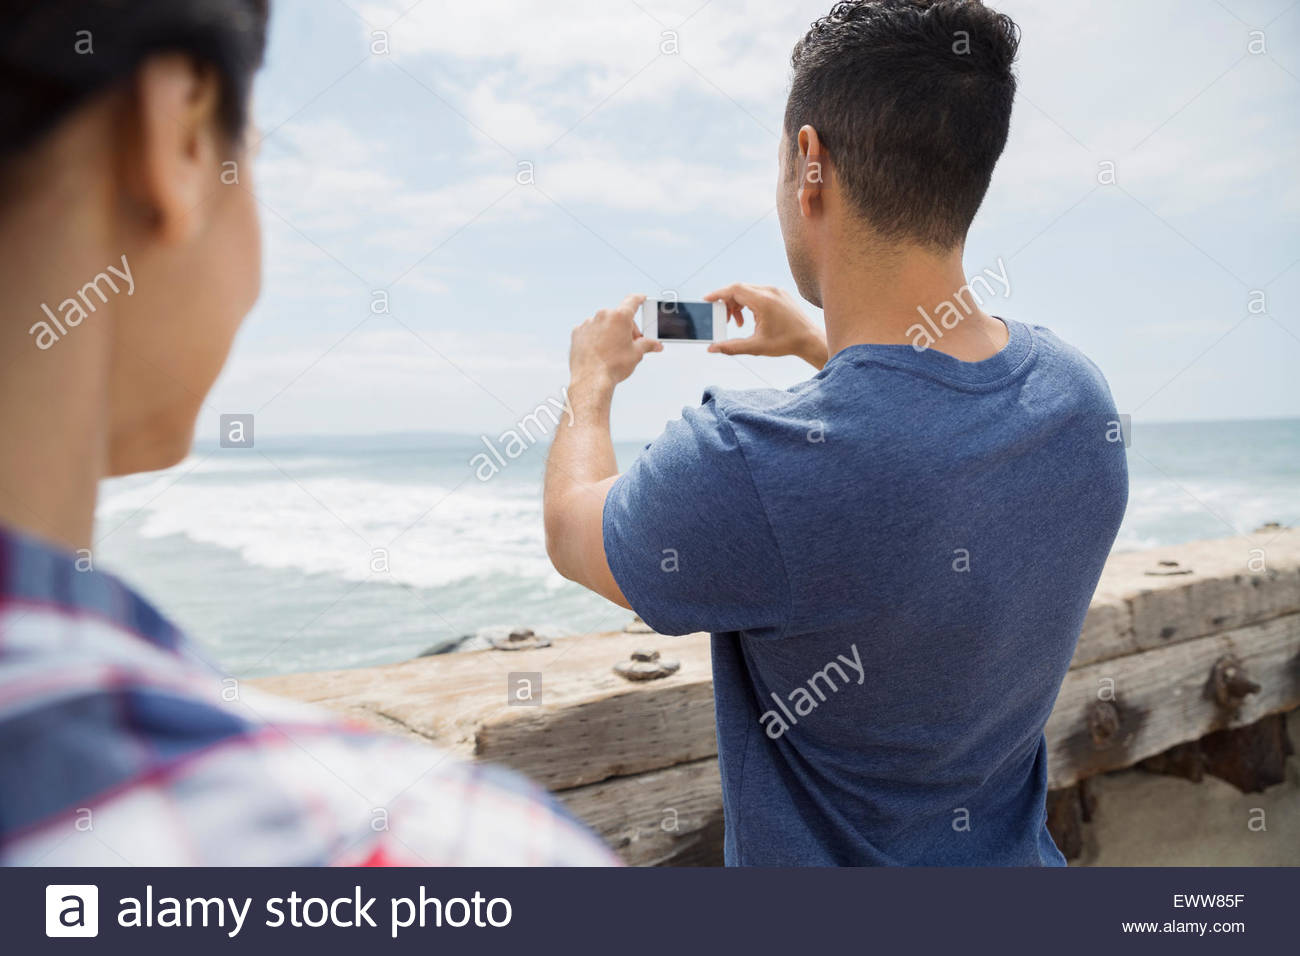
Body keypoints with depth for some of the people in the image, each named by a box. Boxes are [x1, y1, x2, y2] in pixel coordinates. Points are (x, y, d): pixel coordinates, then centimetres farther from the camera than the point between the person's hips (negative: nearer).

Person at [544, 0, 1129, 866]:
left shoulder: (746, 466, -34)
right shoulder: (1082, 395, -14)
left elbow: (570, 531, -12)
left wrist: (593, 381, 5)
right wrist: (816, 346, 19)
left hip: (821, 852, -5)